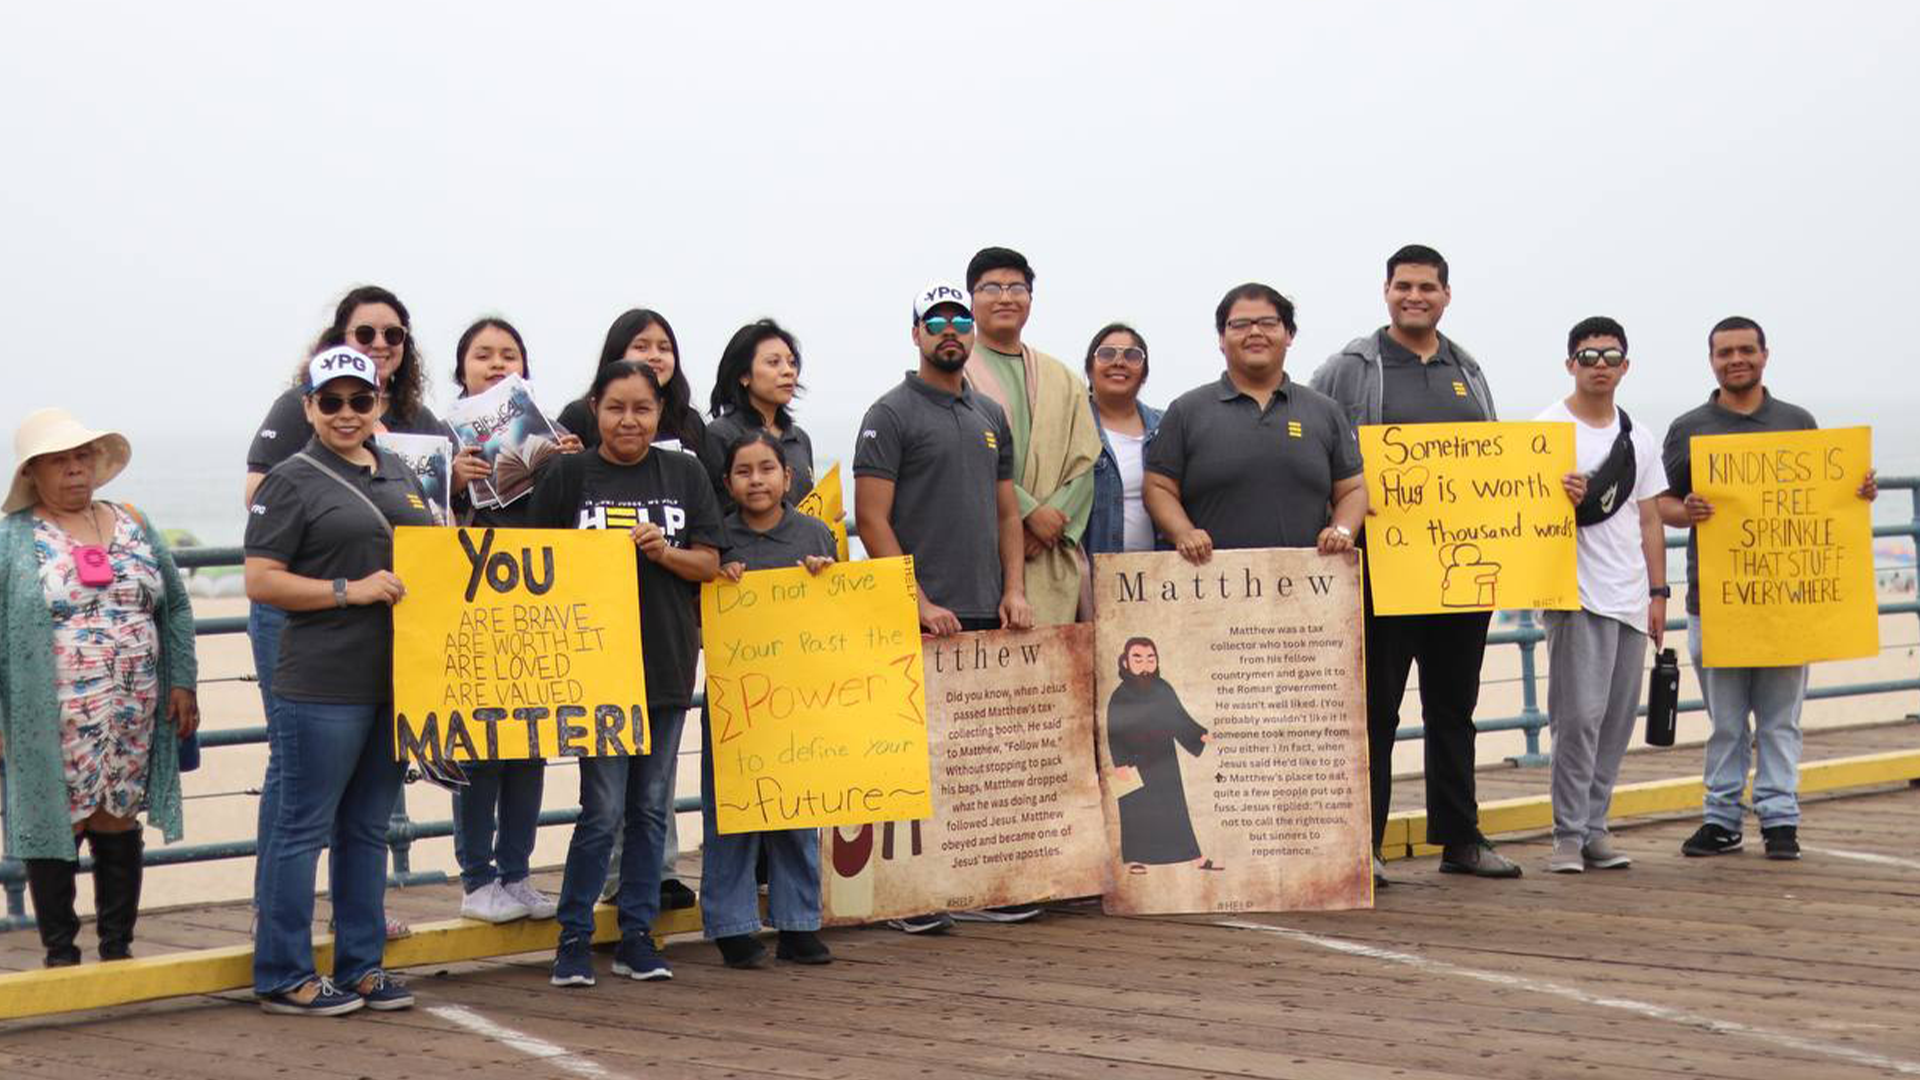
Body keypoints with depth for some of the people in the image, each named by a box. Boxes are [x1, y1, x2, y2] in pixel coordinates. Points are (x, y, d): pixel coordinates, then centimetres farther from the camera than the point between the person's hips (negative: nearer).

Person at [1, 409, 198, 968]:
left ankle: (118, 947, 18)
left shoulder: (134, 526, 12)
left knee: (119, 824, 8)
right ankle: (60, 952, 12)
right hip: (54, 727, -4)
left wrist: (182, 683, 9)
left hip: (133, 719, 4)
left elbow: (176, 608, 17)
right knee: (58, 831, 1)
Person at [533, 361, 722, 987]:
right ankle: (574, 938, 4)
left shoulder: (684, 476, 9)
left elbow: (709, 564, 7)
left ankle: (637, 936, 17)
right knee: (604, 808, -7)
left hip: (667, 663, 3)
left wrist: (665, 552, -11)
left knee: (651, 806, 8)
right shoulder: (568, 477, 1)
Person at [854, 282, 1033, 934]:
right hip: (922, 619, -6)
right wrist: (919, 602, -13)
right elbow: (872, 518, -8)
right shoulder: (891, 415, -2)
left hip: (988, 613, 6)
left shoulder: (990, 417, 17)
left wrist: (1014, 589, 5)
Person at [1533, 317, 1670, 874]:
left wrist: (1658, 593, 13)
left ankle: (1593, 827, 13)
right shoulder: (1548, 429, -2)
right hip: (1578, 596, -6)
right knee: (1579, 715, -12)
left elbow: (1649, 520, 19)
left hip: (1630, 599, 6)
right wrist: (1561, 496, -28)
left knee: (1617, 720, 6)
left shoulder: (1640, 437, 15)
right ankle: (1569, 835, -8)